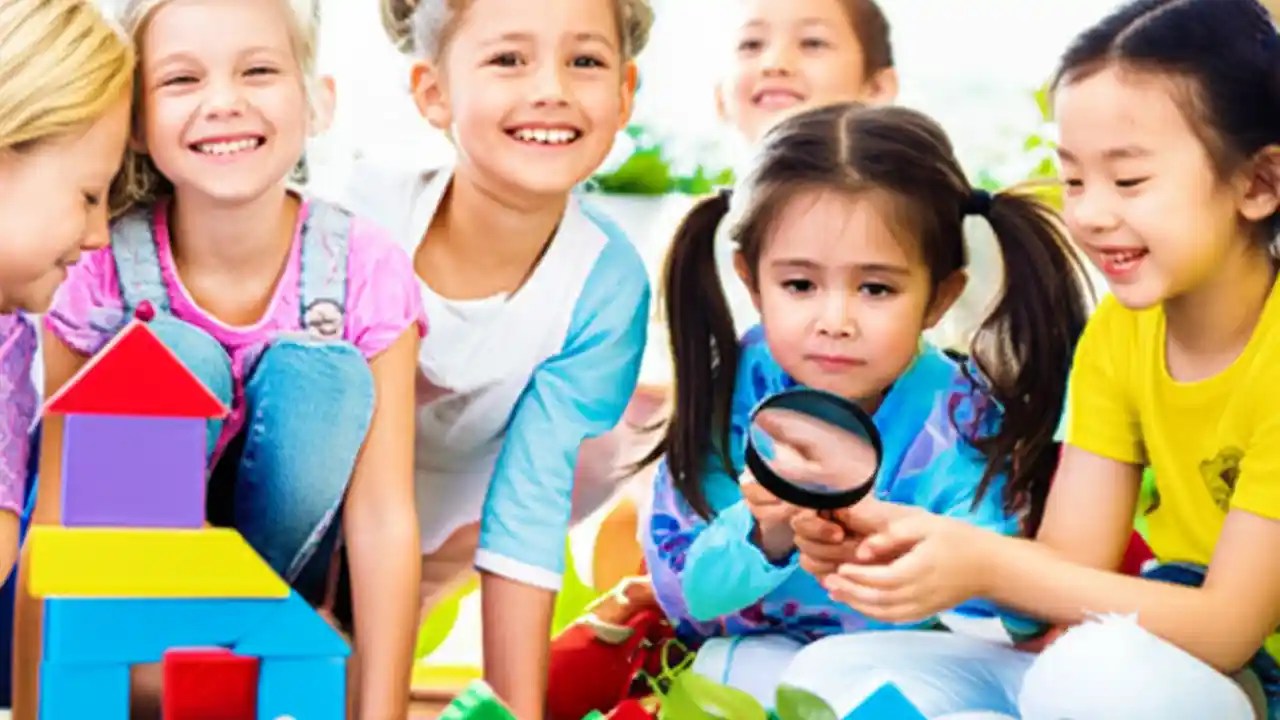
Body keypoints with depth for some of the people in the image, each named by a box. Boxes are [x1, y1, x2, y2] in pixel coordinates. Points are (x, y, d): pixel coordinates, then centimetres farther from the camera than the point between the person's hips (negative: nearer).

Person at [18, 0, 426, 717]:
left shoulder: (366, 272, -20)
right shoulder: (102, 272, -20)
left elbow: (384, 517, -22)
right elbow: (58, 513, -19)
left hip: (288, 539, 1)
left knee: (319, 376, -27)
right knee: (175, 357, -28)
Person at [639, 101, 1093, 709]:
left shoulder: (962, 424, -17)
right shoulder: (731, 388, -14)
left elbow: (982, 616, -24)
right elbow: (684, 590, -12)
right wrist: (764, 536, -34)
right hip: (754, 654, -1)